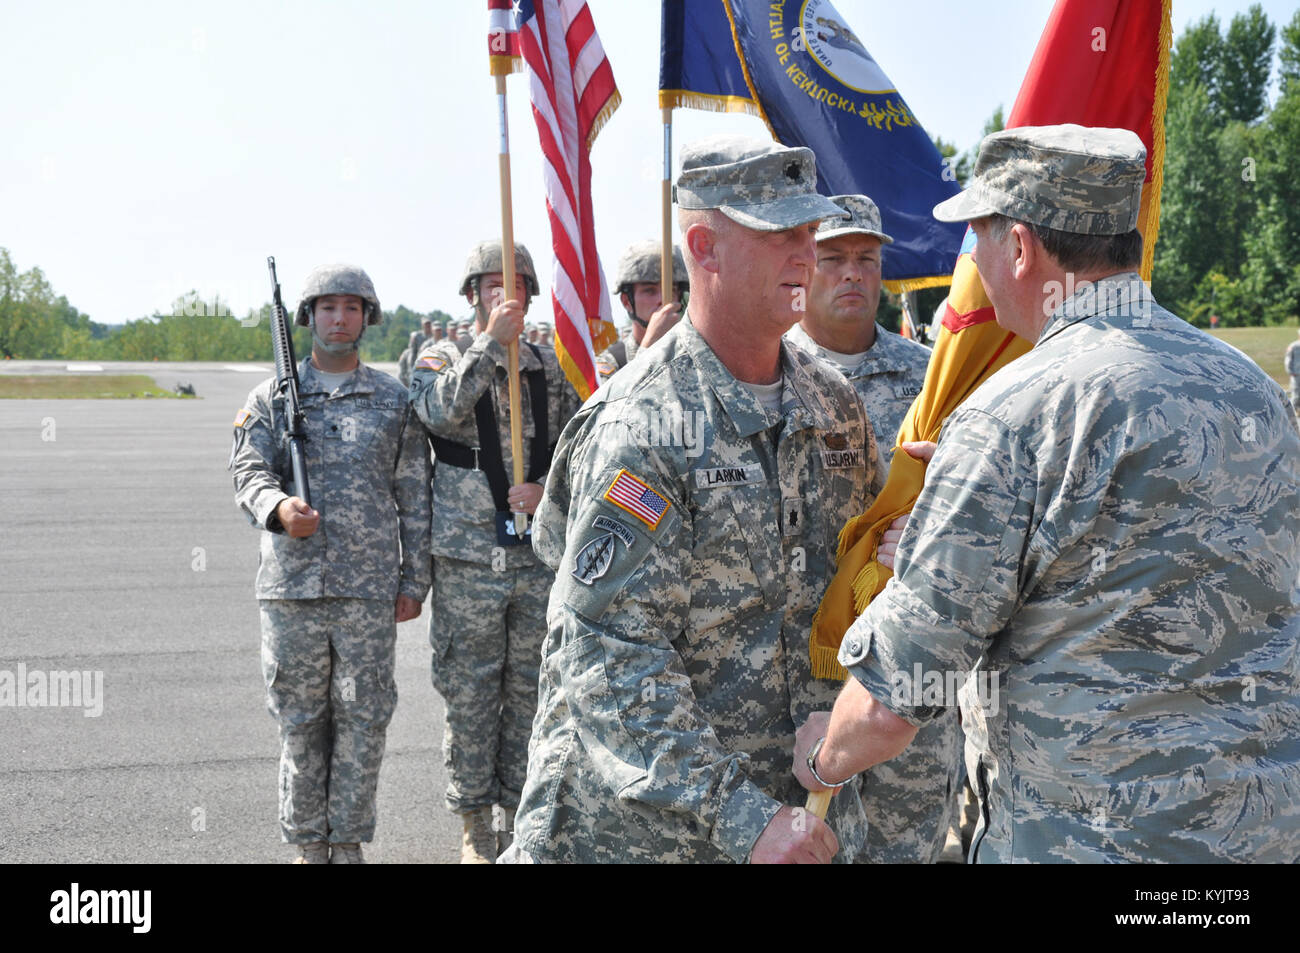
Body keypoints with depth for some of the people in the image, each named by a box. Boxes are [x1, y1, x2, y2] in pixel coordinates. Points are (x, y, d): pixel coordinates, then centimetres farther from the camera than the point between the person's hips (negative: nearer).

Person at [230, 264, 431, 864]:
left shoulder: (393, 401, 9)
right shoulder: (271, 397, 8)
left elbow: (414, 498, 8)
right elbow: (248, 472, -3)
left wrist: (415, 581, 3)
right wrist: (278, 507, -25)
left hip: (369, 588, 0)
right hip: (291, 587, 0)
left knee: (363, 719, 3)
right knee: (299, 721, 7)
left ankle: (348, 843, 17)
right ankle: (308, 845, 19)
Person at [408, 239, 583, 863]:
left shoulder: (550, 368, 11)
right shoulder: (441, 359, 2)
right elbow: (441, 412, -20)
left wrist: (545, 489, -7)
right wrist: (491, 341, -21)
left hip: (540, 554, 3)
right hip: (468, 557, -3)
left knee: (529, 691, 9)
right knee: (470, 694, 4)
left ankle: (518, 816, 21)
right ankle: (475, 829, 16)